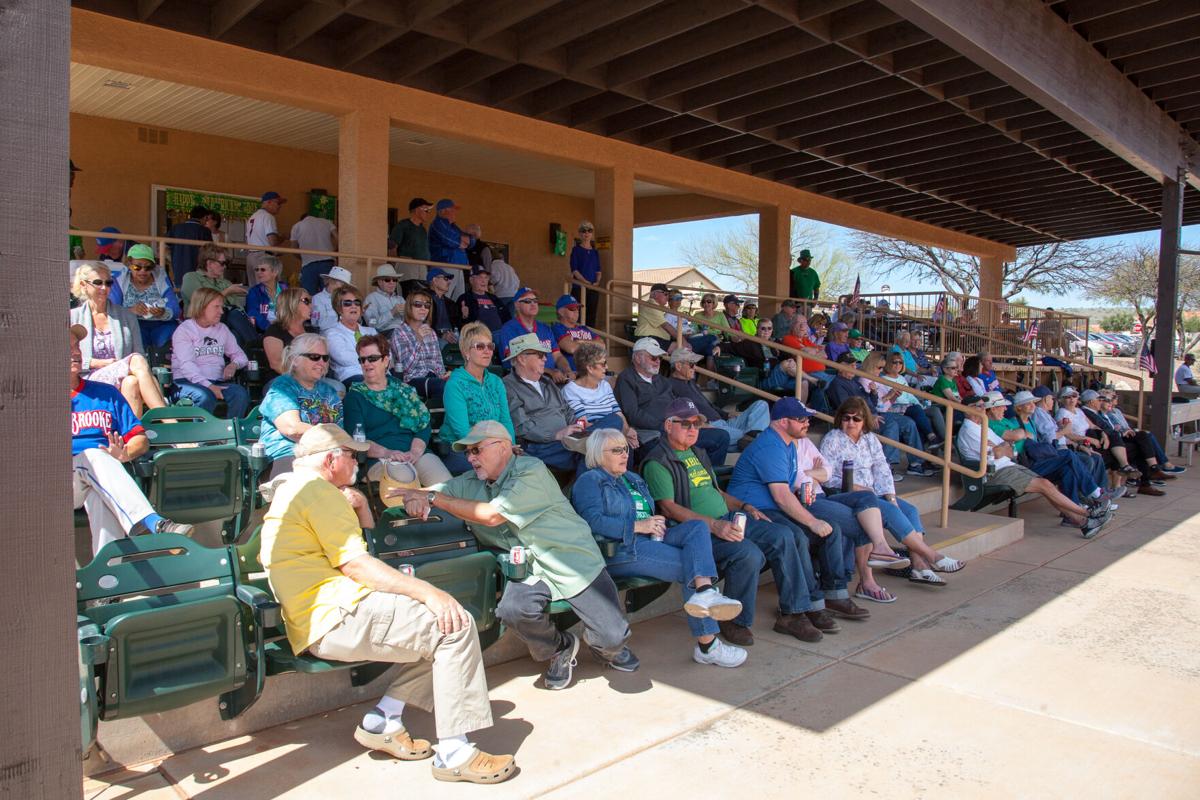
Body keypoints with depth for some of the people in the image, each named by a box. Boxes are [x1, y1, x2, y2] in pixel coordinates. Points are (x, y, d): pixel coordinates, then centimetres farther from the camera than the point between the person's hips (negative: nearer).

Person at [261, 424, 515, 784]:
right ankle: (453, 753, -15)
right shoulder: (316, 488, -10)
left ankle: (381, 721, 10)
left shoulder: (294, 490, 24)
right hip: (333, 617, -11)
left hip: (318, 616, 11)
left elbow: (368, 542, 29)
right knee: (455, 626, -16)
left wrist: (359, 504, 14)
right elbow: (355, 565, -18)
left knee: (439, 621, 14)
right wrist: (427, 591, -21)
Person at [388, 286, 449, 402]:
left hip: (434, 377, 6)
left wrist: (443, 375, -2)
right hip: (413, 380, -6)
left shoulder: (431, 332, 22)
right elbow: (406, 366, -9)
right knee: (446, 386, -35)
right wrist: (418, 340, -16)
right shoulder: (399, 332, 2)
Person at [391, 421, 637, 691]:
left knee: (613, 637, -13)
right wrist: (417, 497, -18)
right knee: (513, 610, -29)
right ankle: (560, 648, 5)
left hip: (574, 563, -5)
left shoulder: (531, 471, -16)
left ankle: (604, 646, 28)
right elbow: (433, 491, 9)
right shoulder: (471, 482, 7)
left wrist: (433, 498, -18)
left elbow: (492, 515, -22)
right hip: (529, 569, 5)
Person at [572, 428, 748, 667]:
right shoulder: (589, 481, 4)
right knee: (689, 566, -23)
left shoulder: (633, 479, 31)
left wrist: (657, 525, 3)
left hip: (650, 540, 8)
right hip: (621, 550, -8)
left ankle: (705, 591, -43)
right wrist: (638, 526, -16)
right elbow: (593, 521, -13)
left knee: (698, 527, -20)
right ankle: (707, 646, -27)